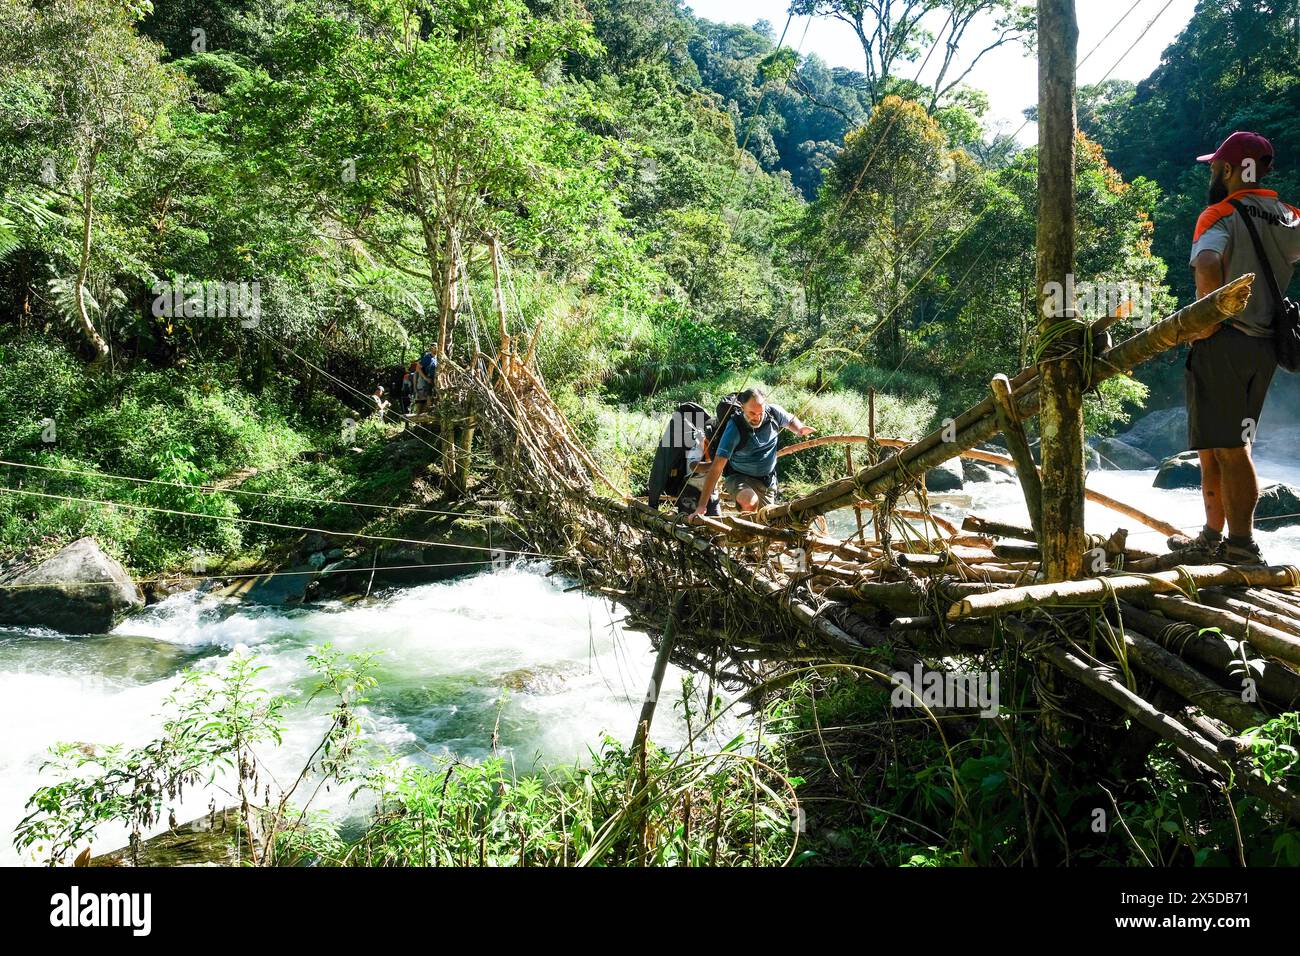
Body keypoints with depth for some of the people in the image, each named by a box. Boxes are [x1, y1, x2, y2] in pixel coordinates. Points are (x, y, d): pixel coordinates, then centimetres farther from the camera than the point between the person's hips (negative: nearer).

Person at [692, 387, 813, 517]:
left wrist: (799, 429, -16)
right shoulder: (734, 429, -28)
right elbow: (716, 468, -30)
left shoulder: (774, 412, -15)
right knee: (750, 503, -36)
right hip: (739, 477, -5)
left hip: (768, 480, 5)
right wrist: (702, 505, -36)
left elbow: (790, 420, 11)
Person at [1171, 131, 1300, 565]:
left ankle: (1242, 549, -2)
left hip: (1222, 343, -8)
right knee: (1231, 446, 15)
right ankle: (1213, 537, 21)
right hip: (1264, 346, 8)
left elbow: (1206, 263, -30)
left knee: (1224, 449, -4)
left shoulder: (1221, 214, -9)